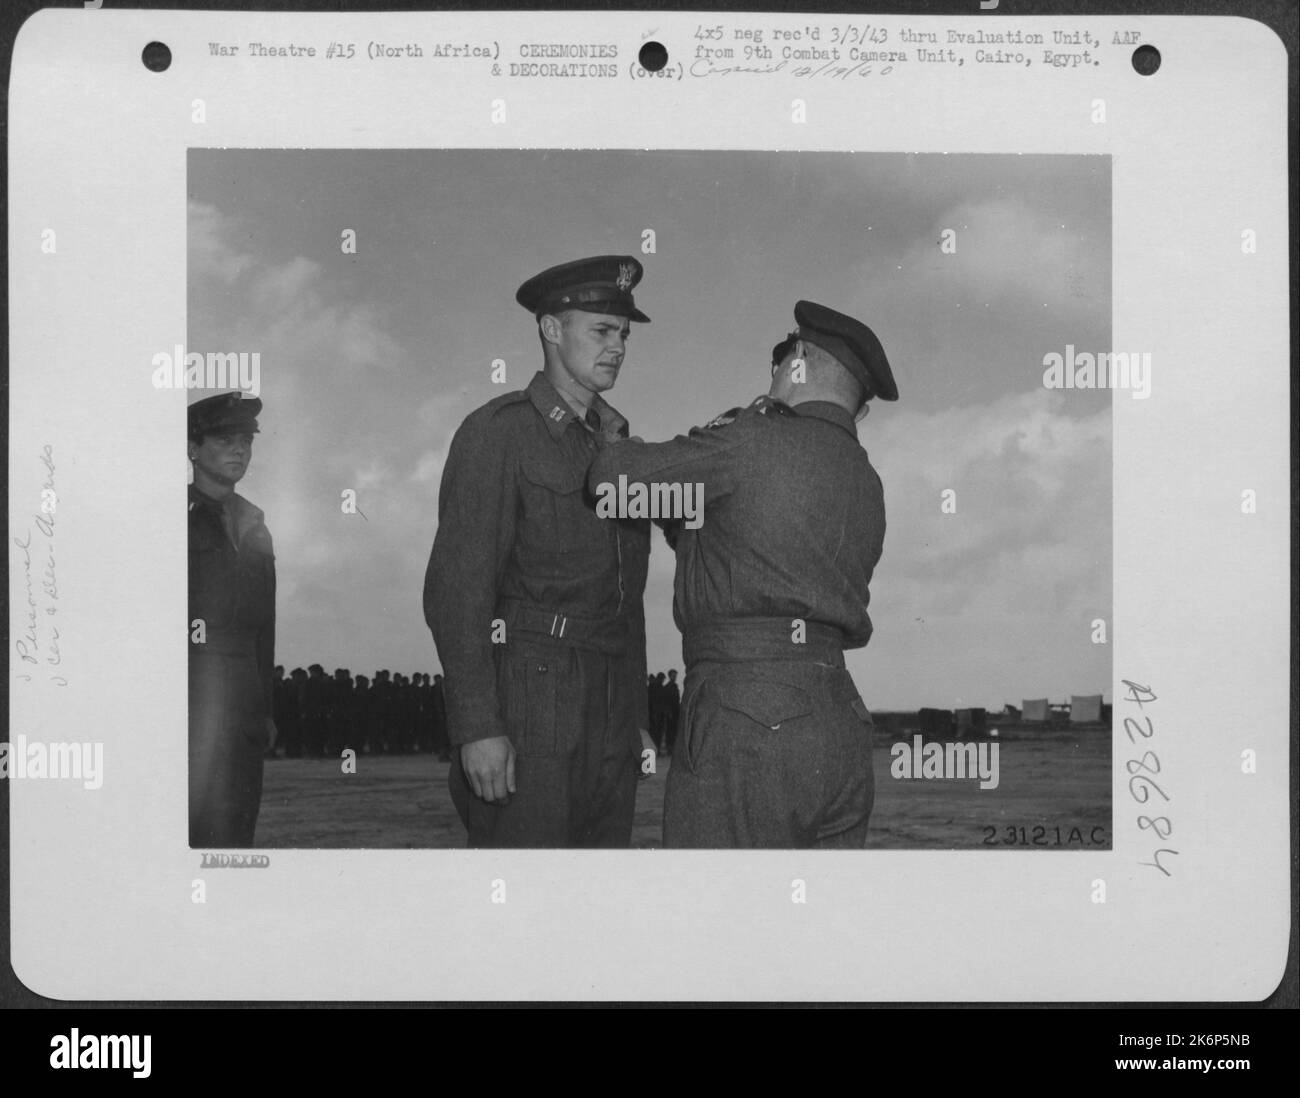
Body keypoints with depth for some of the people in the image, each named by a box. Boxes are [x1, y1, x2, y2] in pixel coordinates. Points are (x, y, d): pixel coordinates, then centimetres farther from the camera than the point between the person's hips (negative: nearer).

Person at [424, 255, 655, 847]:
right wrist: (477, 727, -19)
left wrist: (636, 719, 18)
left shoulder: (614, 442, 19)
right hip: (526, 706, -7)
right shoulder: (497, 432, -4)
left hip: (608, 720, 7)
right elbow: (455, 589, -11)